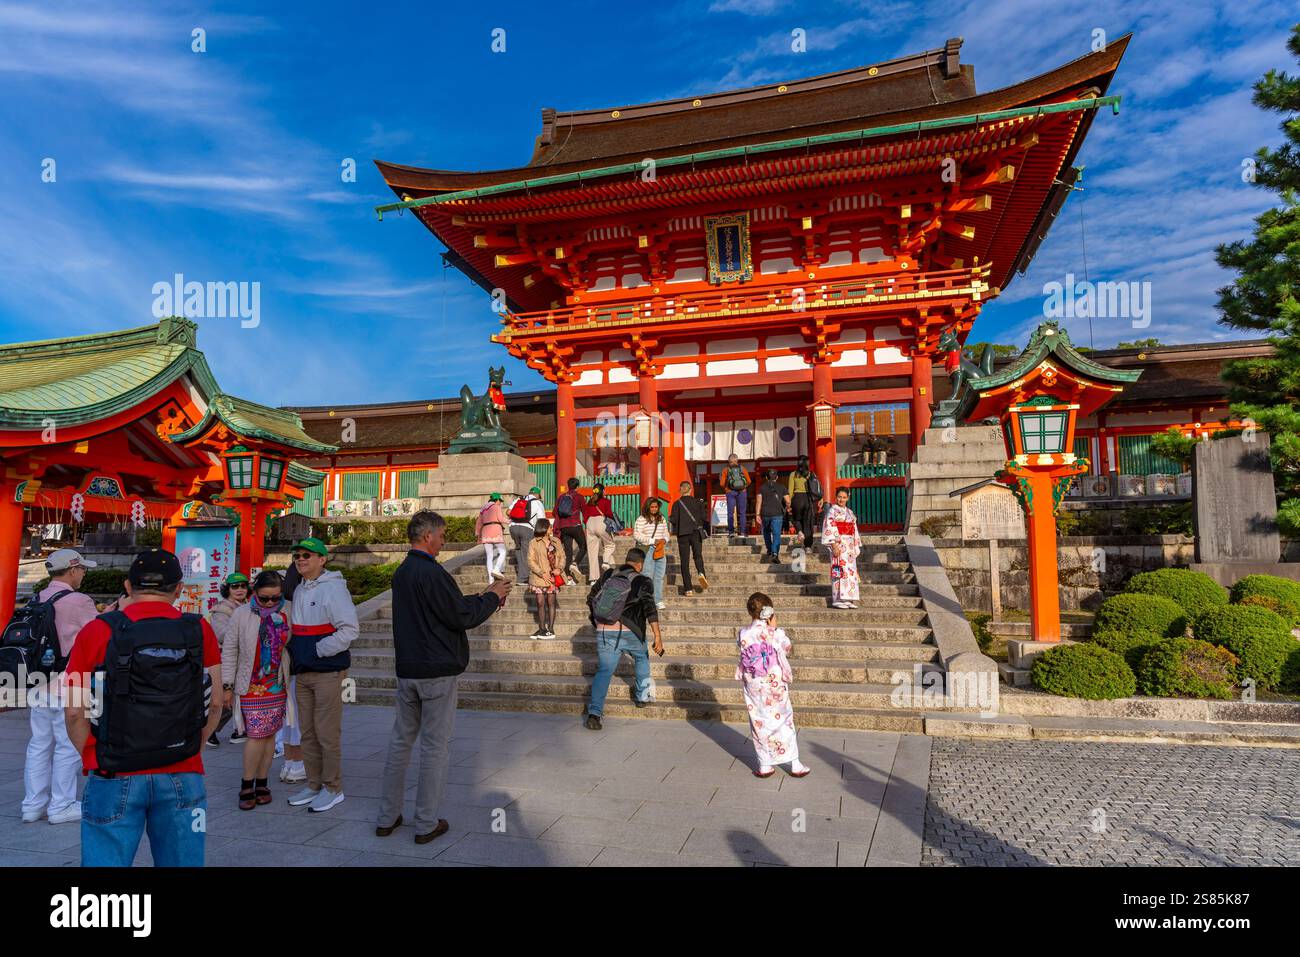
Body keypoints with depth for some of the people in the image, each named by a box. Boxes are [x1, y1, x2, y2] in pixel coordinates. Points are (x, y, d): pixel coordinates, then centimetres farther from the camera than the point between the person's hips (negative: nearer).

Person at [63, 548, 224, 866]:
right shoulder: (201, 631, -1)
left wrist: (92, 758, 11)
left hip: (114, 779, -1)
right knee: (181, 861, 13)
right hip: (183, 776, 2)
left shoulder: (97, 632, -4)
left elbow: (74, 711, -3)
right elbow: (214, 706, 2)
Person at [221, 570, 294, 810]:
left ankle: (261, 783, 21)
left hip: (277, 686, 3)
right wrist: (227, 685, -1)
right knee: (257, 735, -6)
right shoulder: (242, 614, -7)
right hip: (251, 686, -2)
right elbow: (229, 650, -1)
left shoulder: (288, 612, -2)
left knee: (269, 734, 8)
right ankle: (247, 786, 10)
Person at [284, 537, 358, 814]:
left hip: (328, 672, -8)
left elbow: (350, 629, -19)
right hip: (302, 674, 8)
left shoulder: (333, 588, -13)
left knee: (327, 733, -2)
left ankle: (333, 788, 11)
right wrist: (295, 657, 13)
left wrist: (319, 650, -18)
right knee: (308, 733, 14)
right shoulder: (299, 590, 13)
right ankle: (314, 785, 26)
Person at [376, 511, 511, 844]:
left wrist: (485, 596, 11)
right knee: (435, 746, 3)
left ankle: (387, 818, 24)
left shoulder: (401, 573, 10)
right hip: (436, 672, -8)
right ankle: (427, 824, 12)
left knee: (401, 741, 16)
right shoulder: (432, 573, -19)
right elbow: (462, 617, -17)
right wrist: (492, 597, -3)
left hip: (407, 671, 8)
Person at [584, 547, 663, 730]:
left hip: (605, 632, 2)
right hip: (630, 633, -2)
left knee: (604, 671, 1)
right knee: (642, 658, 27)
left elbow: (590, 599, 16)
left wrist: (598, 620, 31)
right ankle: (643, 696, 33)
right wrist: (657, 637, -14)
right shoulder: (642, 582, 0)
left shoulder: (608, 575, 11)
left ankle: (594, 713, -12)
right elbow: (649, 609, -12)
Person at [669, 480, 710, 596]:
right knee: (698, 555, 15)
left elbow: (673, 520, -9)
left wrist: (670, 518, 13)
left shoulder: (677, 503, -4)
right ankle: (701, 572, -17)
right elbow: (704, 517, -2)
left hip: (683, 534, -1)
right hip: (696, 533, 1)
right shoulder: (698, 502, 0)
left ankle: (688, 588, 1)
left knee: (684, 561, 4)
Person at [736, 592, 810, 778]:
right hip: (775, 685, -2)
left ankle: (765, 766, 18)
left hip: (754, 686, 2)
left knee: (759, 724, 12)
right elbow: (787, 650, -1)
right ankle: (795, 765, 19)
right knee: (784, 721, 11)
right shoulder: (775, 634, -16)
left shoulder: (743, 634, -10)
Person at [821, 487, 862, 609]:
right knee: (840, 571, -11)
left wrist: (856, 546, 13)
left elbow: (854, 530, 20)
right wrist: (834, 545, -19)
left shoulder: (850, 512, 18)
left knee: (851, 571, 4)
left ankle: (849, 599, 8)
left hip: (850, 546, 7)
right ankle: (838, 600, -8)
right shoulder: (832, 510, -3)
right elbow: (829, 529, -11)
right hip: (838, 545, -7)